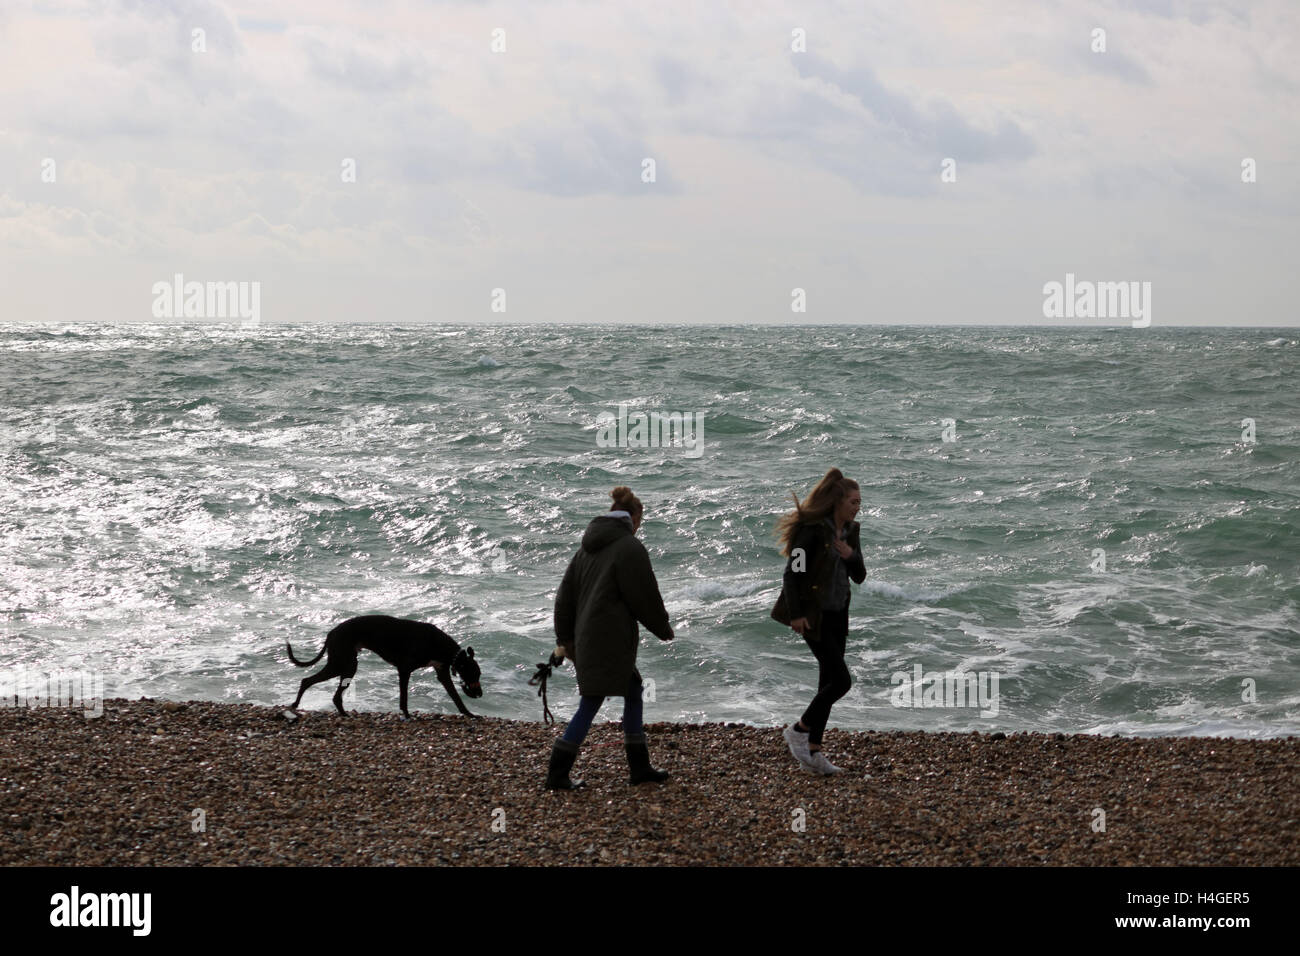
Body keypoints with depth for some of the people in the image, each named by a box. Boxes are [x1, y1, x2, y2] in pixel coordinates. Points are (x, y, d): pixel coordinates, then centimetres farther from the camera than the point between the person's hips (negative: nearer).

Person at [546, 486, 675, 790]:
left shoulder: (588, 547, 13)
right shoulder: (630, 548, -11)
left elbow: (565, 594, 13)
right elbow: (645, 597, -9)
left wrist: (565, 637, 16)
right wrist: (664, 629, 6)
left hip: (587, 637, 8)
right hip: (610, 640, -8)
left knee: (633, 692, 16)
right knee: (590, 705, -4)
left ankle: (640, 768, 18)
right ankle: (557, 774, -2)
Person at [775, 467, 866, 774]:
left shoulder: (851, 531, 8)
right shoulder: (813, 529, -15)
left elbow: (860, 576, 10)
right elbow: (792, 572, -15)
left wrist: (850, 555, -10)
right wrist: (796, 614, -18)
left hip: (838, 615, 8)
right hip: (815, 615, -8)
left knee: (828, 683, 7)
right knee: (841, 680, -13)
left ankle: (813, 752, 12)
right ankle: (799, 730, 4)